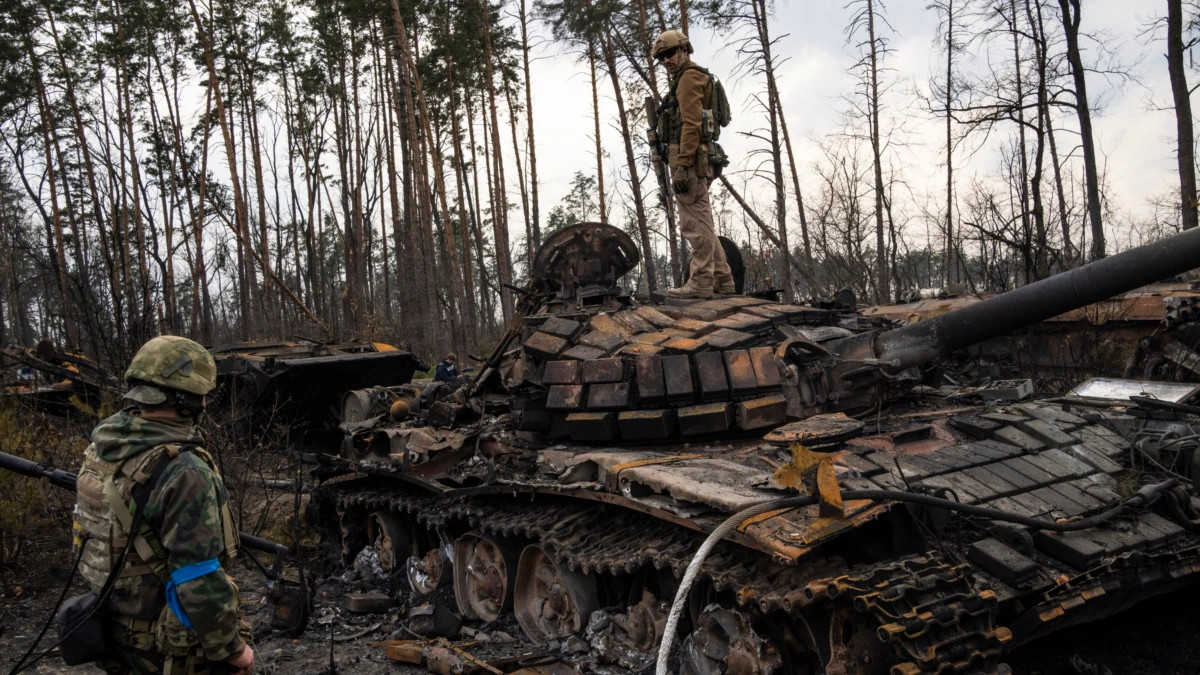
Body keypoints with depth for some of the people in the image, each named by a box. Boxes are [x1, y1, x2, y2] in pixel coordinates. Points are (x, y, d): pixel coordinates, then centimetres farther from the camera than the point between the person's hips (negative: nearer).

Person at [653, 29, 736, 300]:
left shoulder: (689, 77, -5)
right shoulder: (696, 80, 27)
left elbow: (691, 125, -16)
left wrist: (682, 166, -22)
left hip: (688, 160, -11)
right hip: (698, 162, 11)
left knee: (695, 223, -11)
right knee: (702, 222, 12)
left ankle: (700, 283, -12)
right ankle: (722, 280, 15)